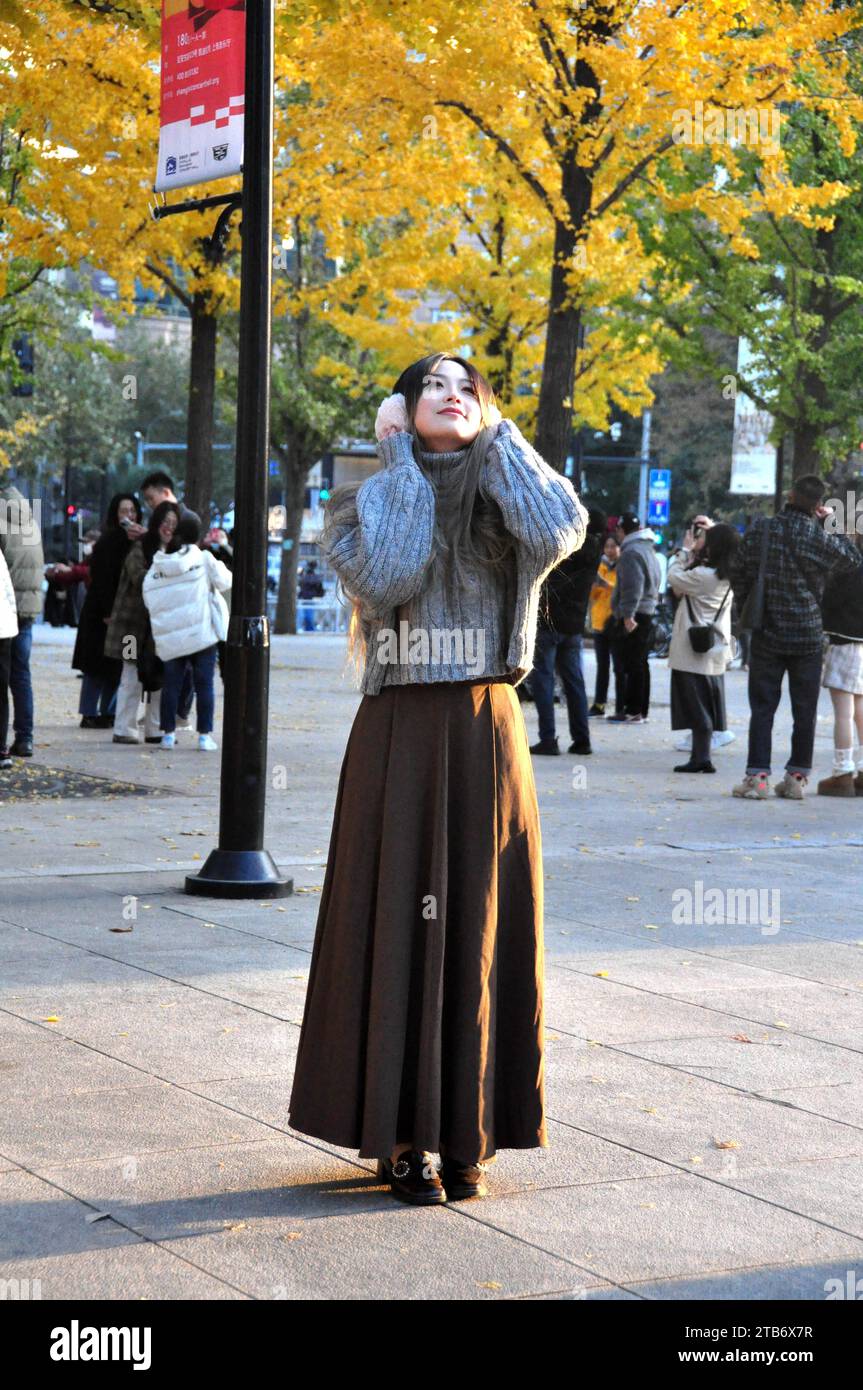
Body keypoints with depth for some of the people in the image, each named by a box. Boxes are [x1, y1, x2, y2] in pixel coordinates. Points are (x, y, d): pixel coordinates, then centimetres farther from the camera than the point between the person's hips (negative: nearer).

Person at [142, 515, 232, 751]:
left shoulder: (155, 567, 5)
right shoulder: (203, 559, -5)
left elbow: (149, 601, 3)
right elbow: (224, 583, 3)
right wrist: (219, 566, 21)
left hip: (169, 637, 3)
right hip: (202, 632, -3)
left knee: (171, 684, 10)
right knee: (204, 684, 3)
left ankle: (168, 733, 10)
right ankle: (205, 735, 1)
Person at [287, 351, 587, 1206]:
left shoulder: (503, 501, 8)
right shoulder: (367, 502, 3)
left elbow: (562, 532, -16)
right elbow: (384, 575, -19)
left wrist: (497, 436, -7)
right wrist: (401, 461, -10)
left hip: (486, 735, 2)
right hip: (398, 739, -2)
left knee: (479, 926, 4)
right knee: (396, 923, -1)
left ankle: (465, 1134, 13)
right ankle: (401, 1135, 8)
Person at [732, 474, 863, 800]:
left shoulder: (759, 529, -5)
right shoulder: (820, 538, -11)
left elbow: (740, 576, 2)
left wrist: (746, 614, 16)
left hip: (766, 635, 1)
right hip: (808, 637, -1)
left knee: (762, 708, 6)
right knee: (804, 711, 9)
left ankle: (757, 776, 1)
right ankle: (797, 777, 11)